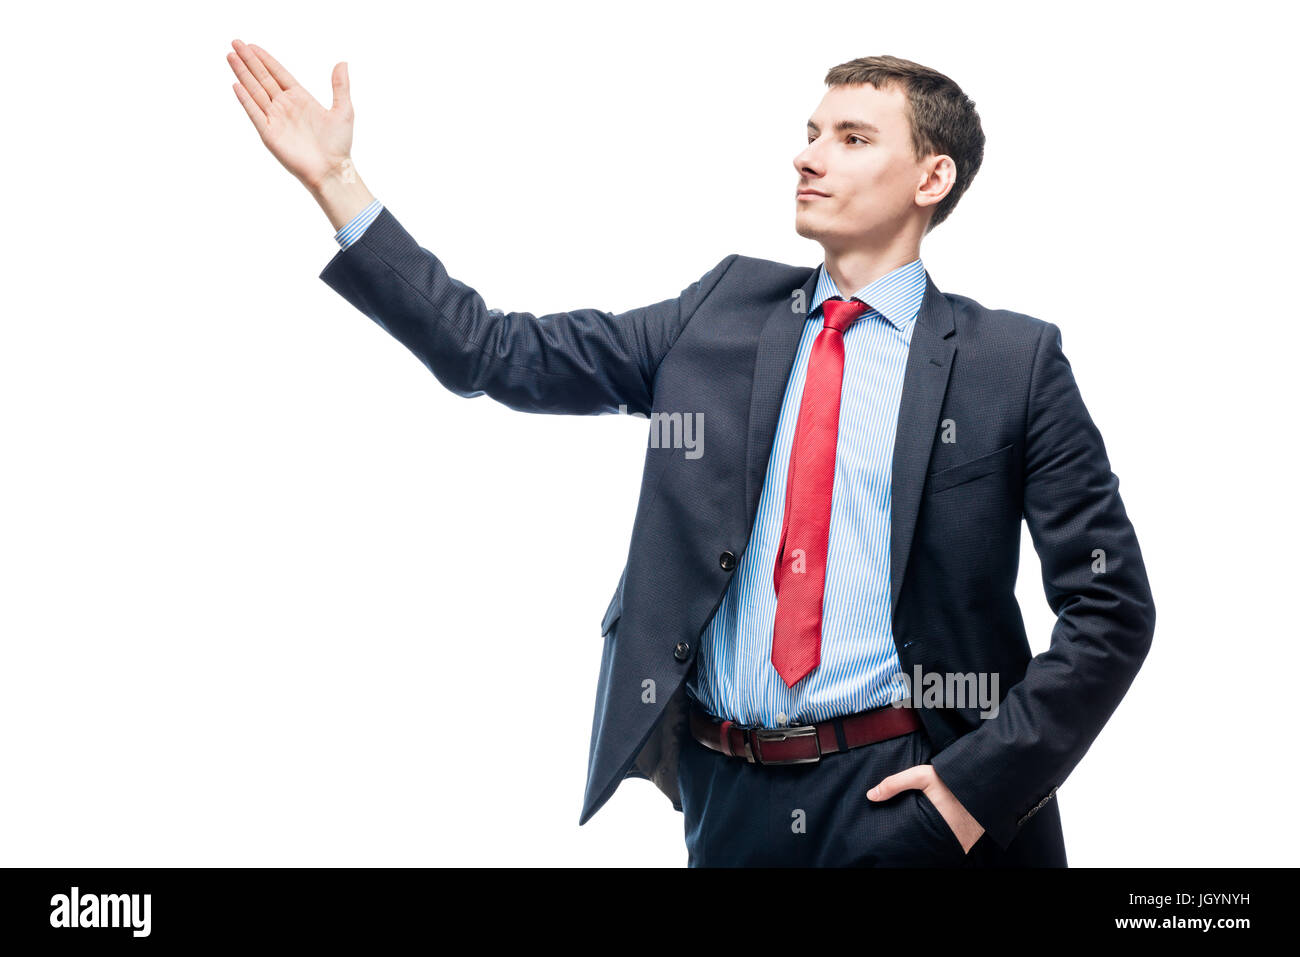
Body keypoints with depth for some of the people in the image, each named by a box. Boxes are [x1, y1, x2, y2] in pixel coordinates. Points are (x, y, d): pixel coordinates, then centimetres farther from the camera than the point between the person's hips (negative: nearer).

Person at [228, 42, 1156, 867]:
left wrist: (982, 786, -11)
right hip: (733, 801, 3)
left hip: (902, 799, -3)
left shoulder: (1013, 362, -2)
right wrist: (336, 182, -3)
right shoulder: (724, 311, 7)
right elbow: (499, 354, 2)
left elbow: (1111, 606, -2)